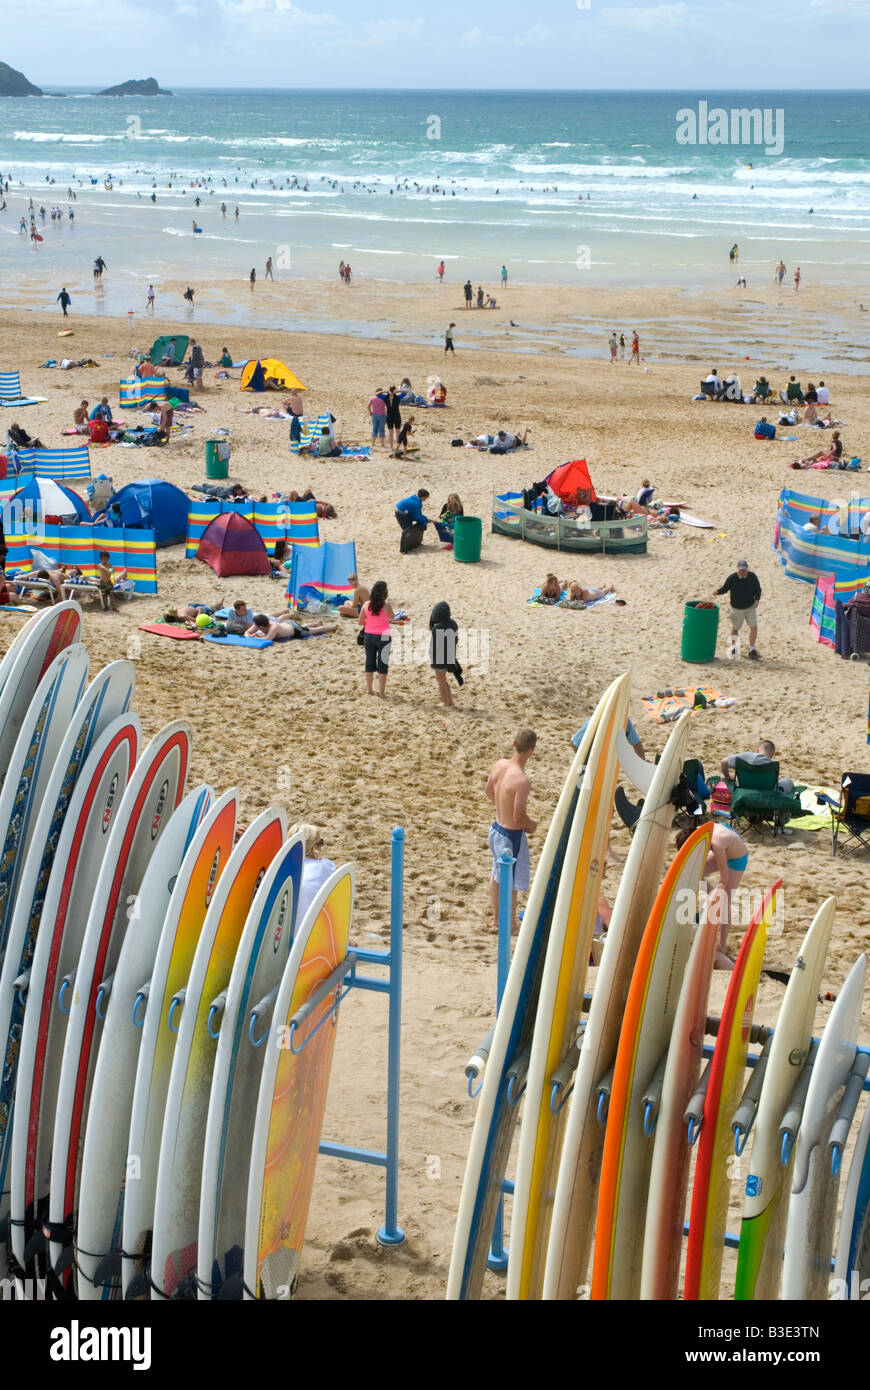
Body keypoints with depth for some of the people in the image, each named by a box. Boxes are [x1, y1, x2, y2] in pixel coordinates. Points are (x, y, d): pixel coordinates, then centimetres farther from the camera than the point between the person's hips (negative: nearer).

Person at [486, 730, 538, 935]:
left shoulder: (499, 764, -6)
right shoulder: (522, 780, -30)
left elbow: (489, 791, 12)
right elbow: (518, 817, -27)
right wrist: (532, 825, -6)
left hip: (496, 828, 8)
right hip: (512, 836, -8)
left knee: (496, 876, 25)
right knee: (511, 884, 10)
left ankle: (496, 920, 43)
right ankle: (511, 928, 25)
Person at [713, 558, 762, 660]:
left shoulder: (752, 576, -11)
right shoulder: (732, 578, -17)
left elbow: (758, 589, 1)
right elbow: (724, 589, -5)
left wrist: (757, 600, -15)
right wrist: (716, 591, -25)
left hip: (750, 607, 1)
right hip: (737, 609, -1)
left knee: (754, 627, -8)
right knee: (735, 628, 12)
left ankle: (752, 651, 0)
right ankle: (734, 646, 37)